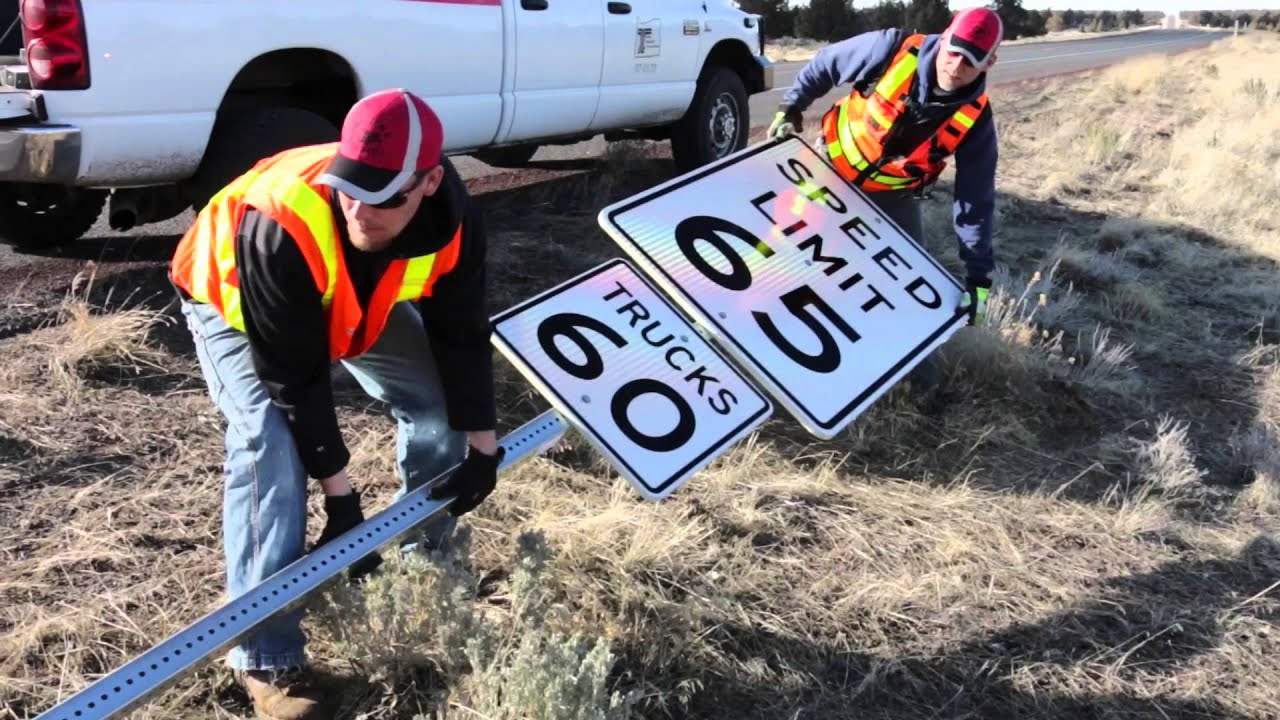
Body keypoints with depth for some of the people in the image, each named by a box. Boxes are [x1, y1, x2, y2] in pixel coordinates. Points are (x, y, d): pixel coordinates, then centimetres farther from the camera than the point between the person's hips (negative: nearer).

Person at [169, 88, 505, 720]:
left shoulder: (451, 221, -31)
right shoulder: (277, 230, -44)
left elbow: (462, 339, -16)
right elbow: (296, 382, -36)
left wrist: (481, 448, -13)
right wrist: (340, 497, -31)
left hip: (359, 302, 5)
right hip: (235, 298, -5)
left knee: (441, 400, -2)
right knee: (269, 441, -25)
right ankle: (265, 655, -14)